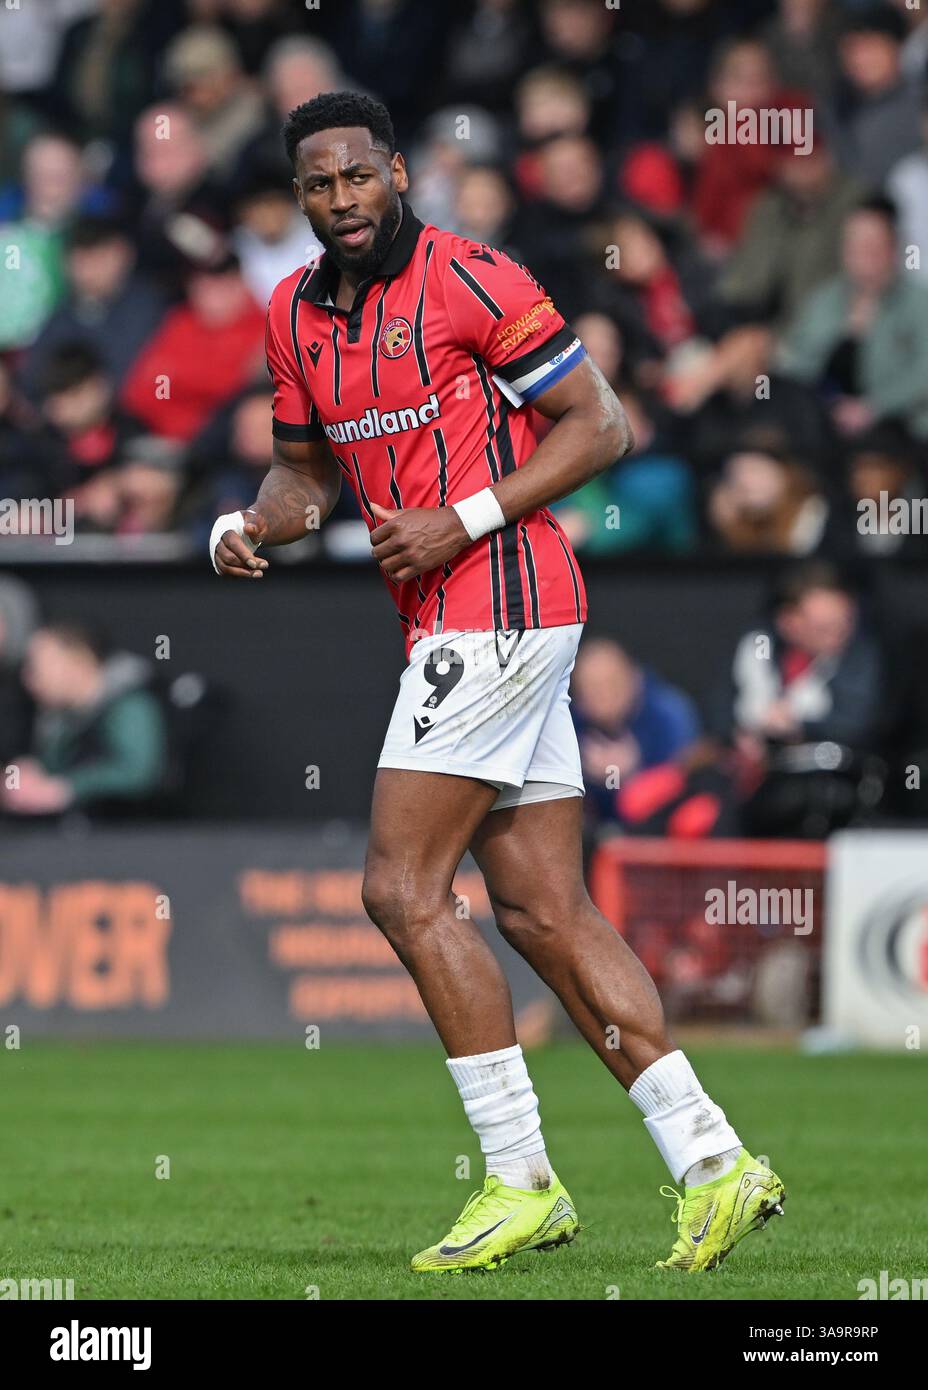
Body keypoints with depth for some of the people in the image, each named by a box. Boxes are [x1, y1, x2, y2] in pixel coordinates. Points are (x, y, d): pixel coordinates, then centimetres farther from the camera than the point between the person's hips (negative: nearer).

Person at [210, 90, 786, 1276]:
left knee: (403, 889, -10)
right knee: (541, 911, 5)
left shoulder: (470, 281, -10)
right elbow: (307, 469, 23)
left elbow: (599, 425, -9)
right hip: (448, 628, 9)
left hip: (498, 604, -9)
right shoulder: (296, 315, 13)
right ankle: (712, 1164, 6)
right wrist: (249, 527, 1)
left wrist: (464, 519, -17)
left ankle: (521, 1180, -6)